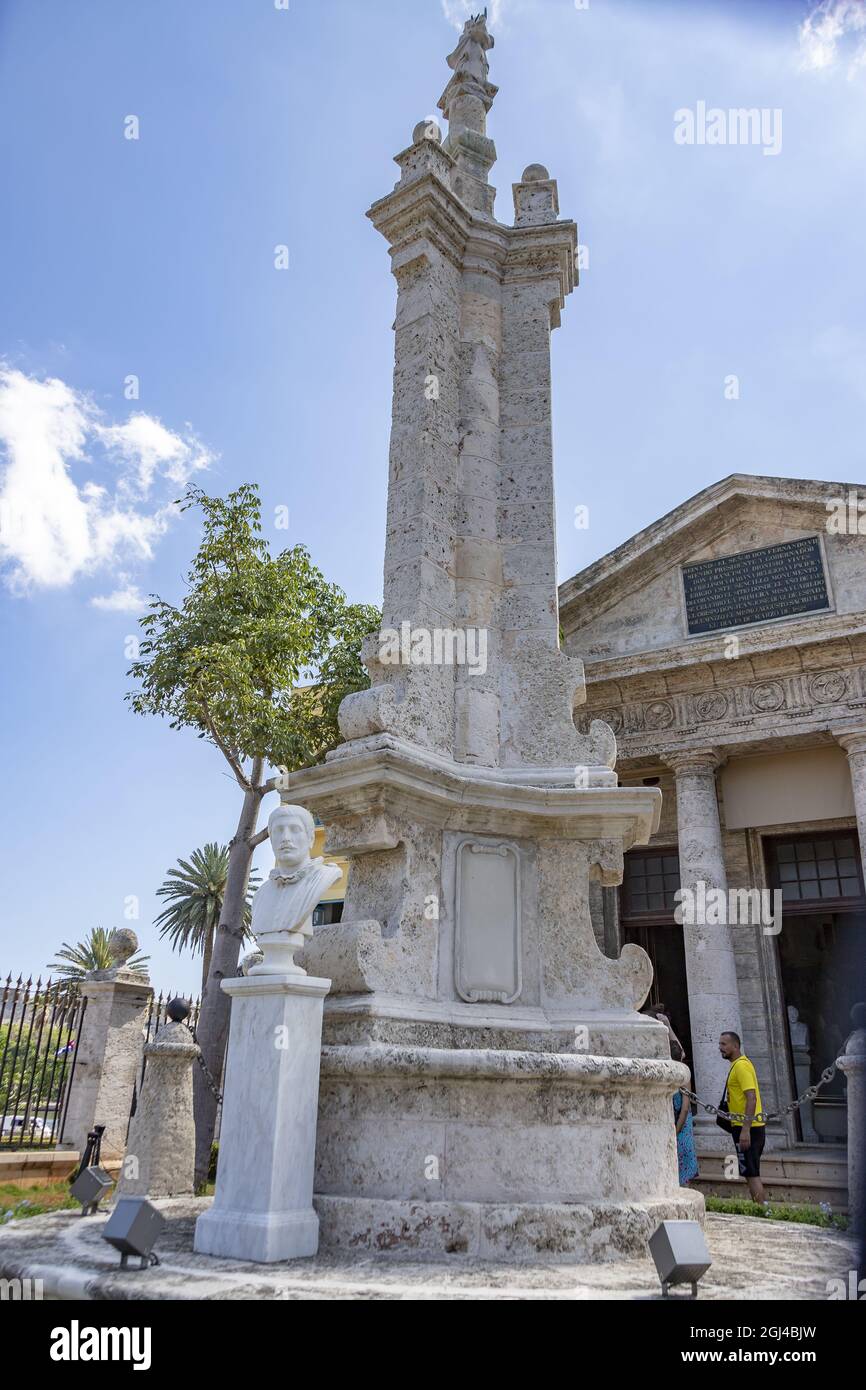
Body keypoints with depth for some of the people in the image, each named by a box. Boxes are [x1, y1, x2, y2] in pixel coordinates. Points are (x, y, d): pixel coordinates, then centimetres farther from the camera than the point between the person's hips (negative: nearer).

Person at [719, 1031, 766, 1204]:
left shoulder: (741, 1066, -16)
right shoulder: (738, 1064, 15)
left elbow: (752, 1098, -23)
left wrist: (745, 1129, -26)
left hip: (747, 1128, -10)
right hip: (746, 1126, 10)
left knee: (751, 1173, -6)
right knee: (752, 1173, 15)